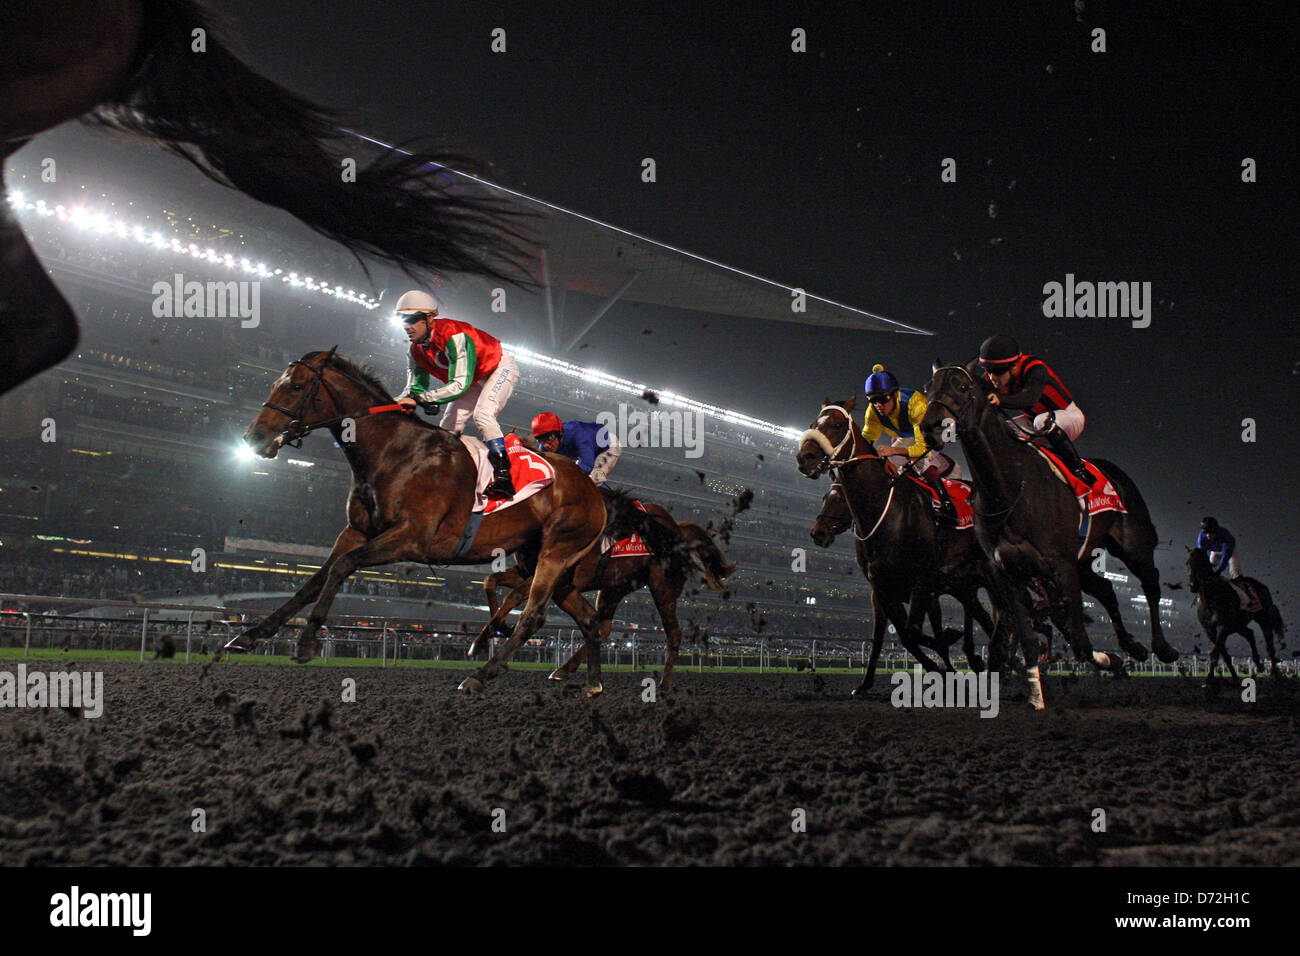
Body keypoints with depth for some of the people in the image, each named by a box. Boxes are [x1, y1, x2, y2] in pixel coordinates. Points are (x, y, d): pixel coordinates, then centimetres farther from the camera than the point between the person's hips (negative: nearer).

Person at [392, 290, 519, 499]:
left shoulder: (453, 337, -37)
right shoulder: (416, 351, -10)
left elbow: (460, 384, -42)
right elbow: (414, 387, -7)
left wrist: (420, 398, -45)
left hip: (500, 368, -9)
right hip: (475, 380, 9)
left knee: (482, 414, -29)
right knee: (447, 428, -2)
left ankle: (503, 476, -31)